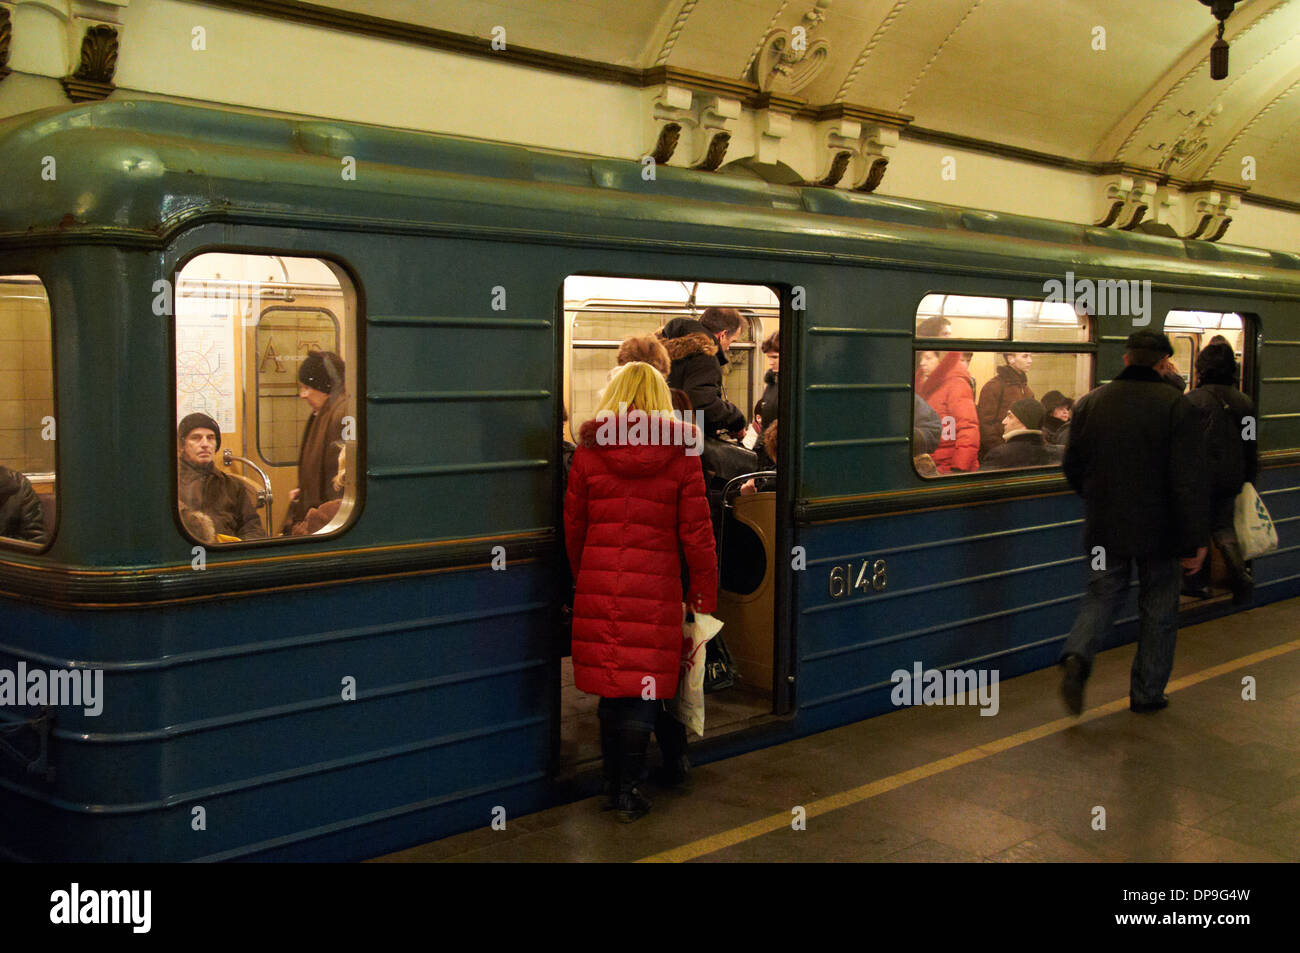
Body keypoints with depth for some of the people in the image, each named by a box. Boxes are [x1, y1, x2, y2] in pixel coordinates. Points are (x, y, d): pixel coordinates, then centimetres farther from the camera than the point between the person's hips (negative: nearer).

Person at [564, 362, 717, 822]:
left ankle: (614, 782, 25)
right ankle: (628, 789, 12)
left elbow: (573, 528, 9)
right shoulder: (681, 453, -1)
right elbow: (696, 532, -1)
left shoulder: (589, 451, 3)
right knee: (643, 687, 6)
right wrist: (704, 596, 7)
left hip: (598, 582, 2)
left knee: (610, 685, 12)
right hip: (656, 586, -2)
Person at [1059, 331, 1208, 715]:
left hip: (1104, 527, 2)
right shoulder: (1177, 406, -10)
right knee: (1158, 611, 12)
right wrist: (1193, 540, -10)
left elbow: (1073, 467, 7)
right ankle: (1147, 693, 20)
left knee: (1101, 596, 15)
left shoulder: (1090, 403, 0)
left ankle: (1077, 656, -12)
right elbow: (1189, 480, -15)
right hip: (1158, 529, -2)